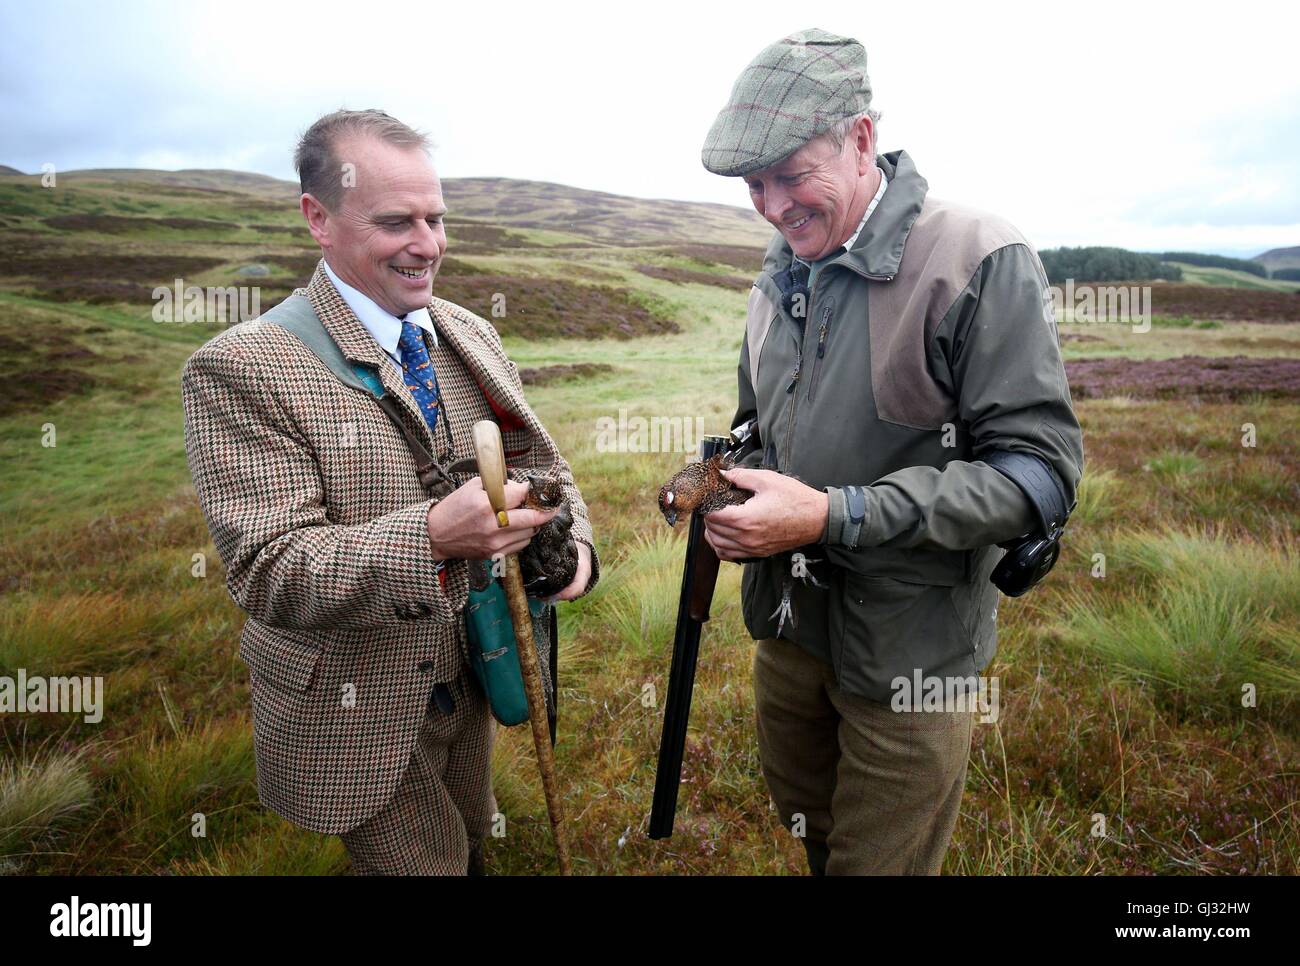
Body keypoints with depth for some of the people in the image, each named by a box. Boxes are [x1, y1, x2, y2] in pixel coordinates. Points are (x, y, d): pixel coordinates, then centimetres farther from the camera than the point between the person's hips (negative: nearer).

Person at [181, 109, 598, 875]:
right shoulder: (241, 370, -20)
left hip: (471, 680, 6)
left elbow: (540, 462, 4)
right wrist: (430, 536, -40)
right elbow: (268, 572, -24)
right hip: (358, 716, -5)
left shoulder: (472, 336, -1)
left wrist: (569, 540, -19)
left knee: (473, 847, 27)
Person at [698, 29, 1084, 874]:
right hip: (786, 624, 6)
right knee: (808, 832, 27)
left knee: (878, 860, 14)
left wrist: (835, 516, -28)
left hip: (910, 652, -6)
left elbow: (1041, 469, -21)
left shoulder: (982, 261, -18)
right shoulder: (778, 281, 4)